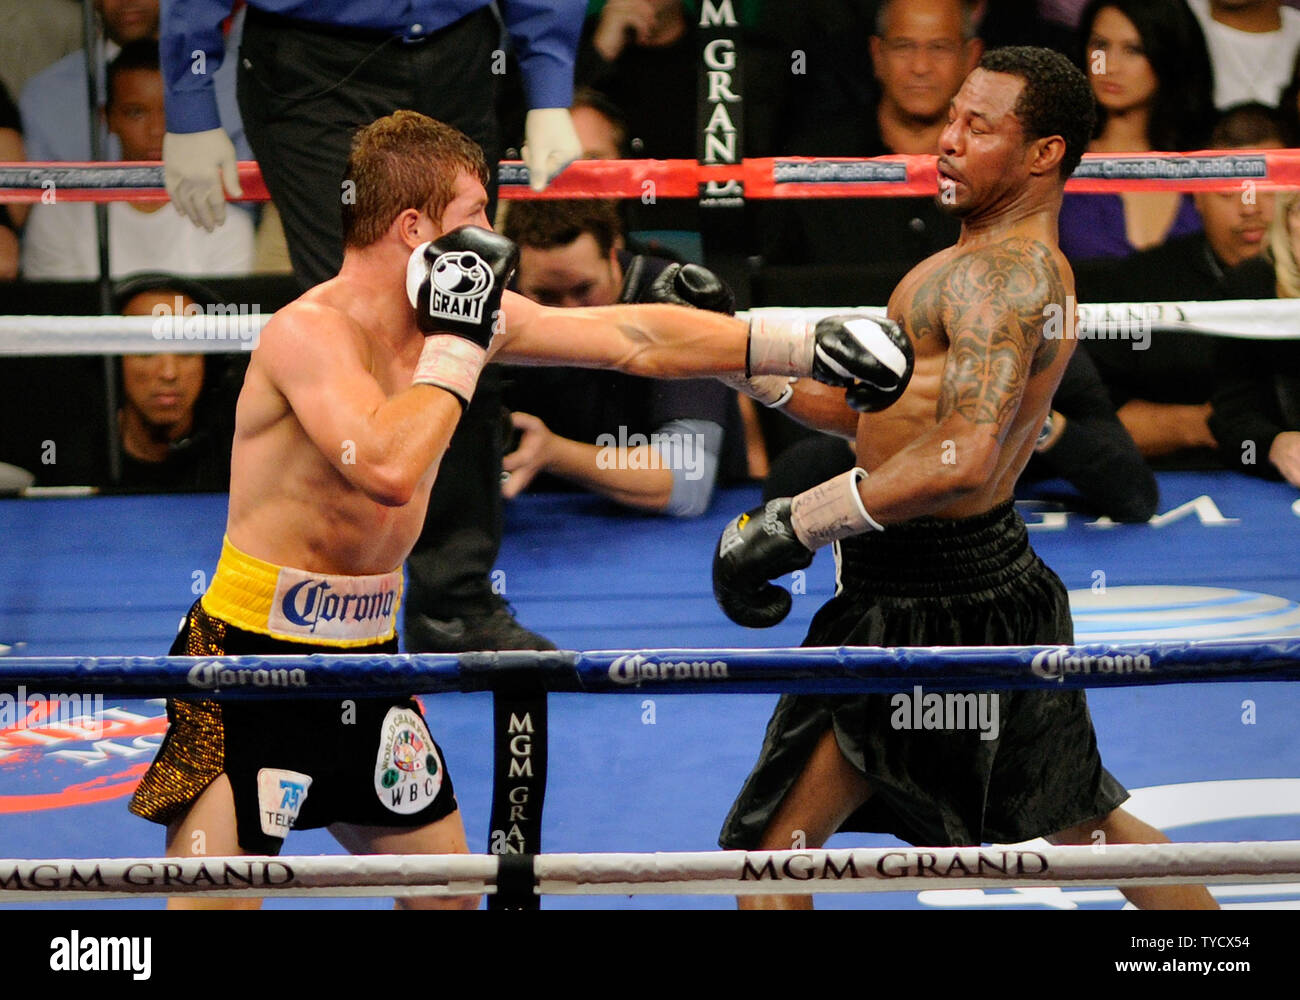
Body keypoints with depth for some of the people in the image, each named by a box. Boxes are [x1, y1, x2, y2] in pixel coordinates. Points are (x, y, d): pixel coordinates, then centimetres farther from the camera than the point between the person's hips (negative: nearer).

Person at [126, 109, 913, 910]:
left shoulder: (467, 310, 4)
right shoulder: (310, 331, -20)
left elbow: (636, 340, 11)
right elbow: (388, 470, -36)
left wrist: (808, 348, 10)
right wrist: (456, 346, -24)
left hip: (364, 661, 8)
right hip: (253, 664, -8)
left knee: (449, 894, 15)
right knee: (212, 902, -11)